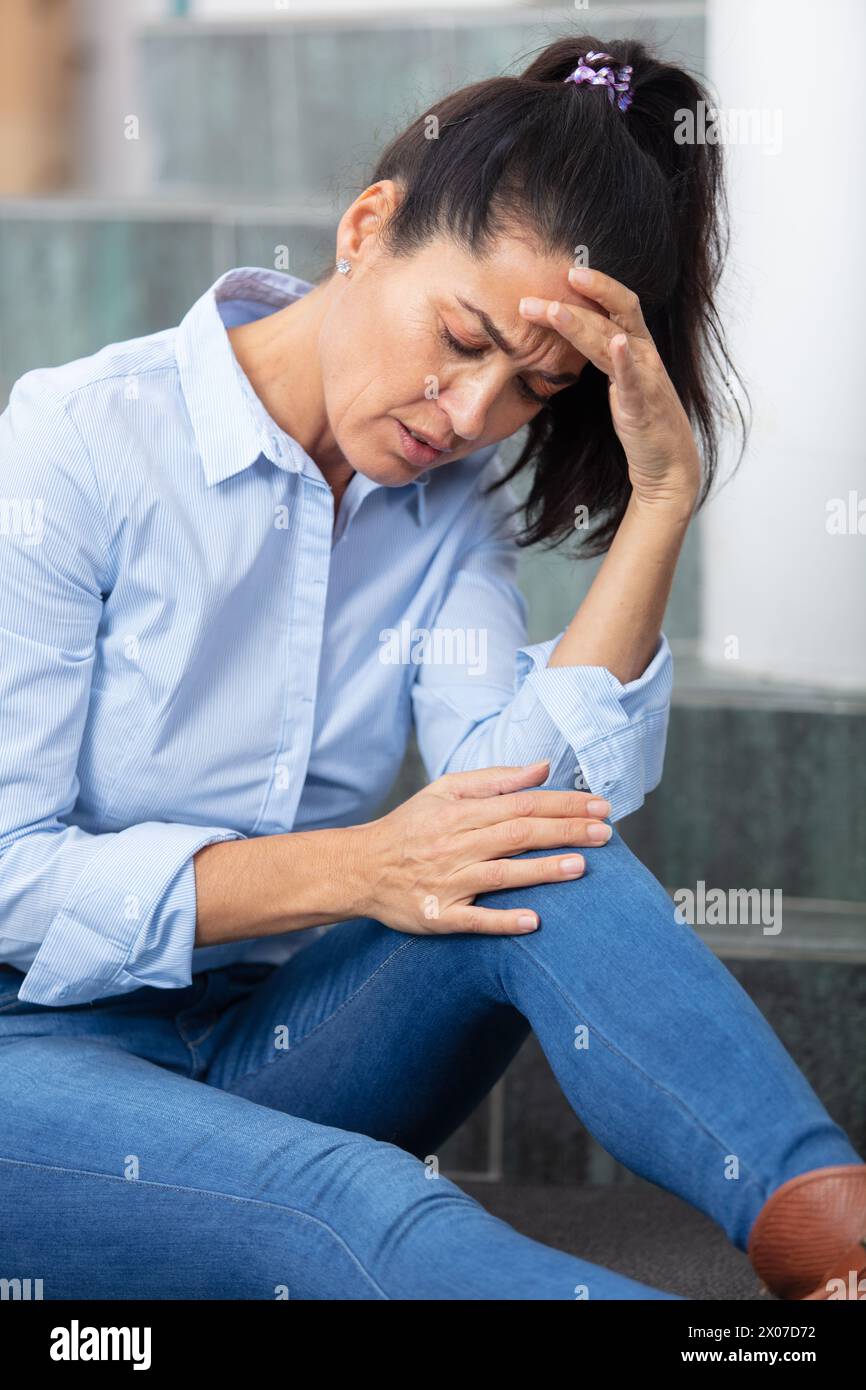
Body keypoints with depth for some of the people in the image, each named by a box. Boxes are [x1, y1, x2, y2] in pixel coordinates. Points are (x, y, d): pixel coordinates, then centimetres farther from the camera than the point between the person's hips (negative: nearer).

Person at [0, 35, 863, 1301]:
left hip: (271, 1043, 5)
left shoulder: (450, 506, 5)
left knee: (543, 871, -26)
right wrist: (350, 870, -23)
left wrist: (661, 498, -18)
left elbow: (523, 808, -12)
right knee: (351, 1200, -37)